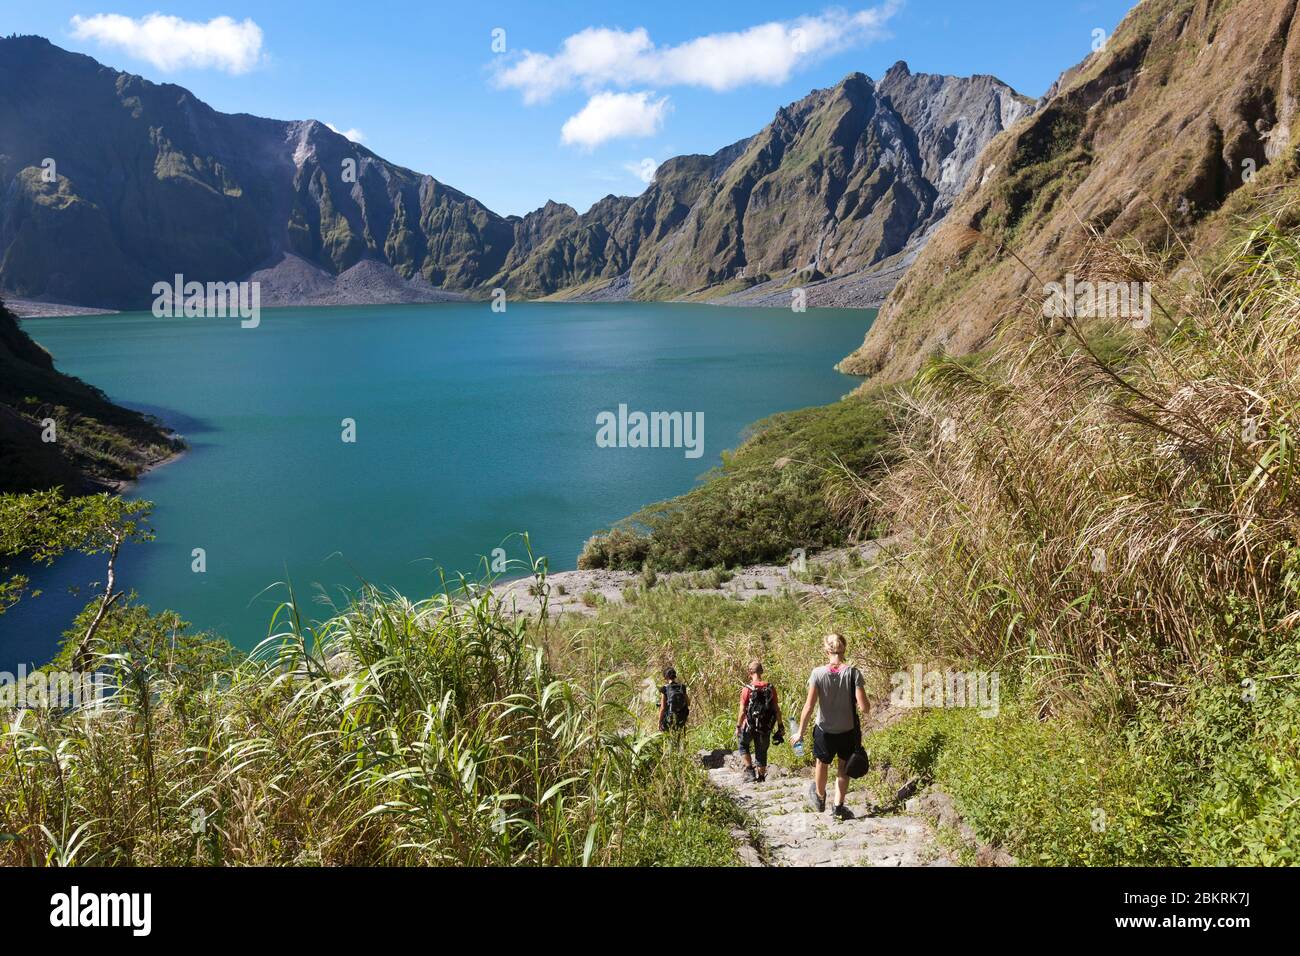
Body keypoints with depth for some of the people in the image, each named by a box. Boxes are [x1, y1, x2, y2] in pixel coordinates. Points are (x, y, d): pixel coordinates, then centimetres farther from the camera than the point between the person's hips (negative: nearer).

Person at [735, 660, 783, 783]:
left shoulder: (747, 689, -15)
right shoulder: (771, 689, -5)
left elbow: (742, 711, -13)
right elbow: (777, 710, -1)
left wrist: (738, 727, -3)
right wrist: (780, 727, 9)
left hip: (750, 726, -3)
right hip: (765, 727, 3)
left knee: (742, 744, 23)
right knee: (762, 753, 16)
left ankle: (750, 770, 13)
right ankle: (761, 777, 22)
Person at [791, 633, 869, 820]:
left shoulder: (817, 674, -16)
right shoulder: (853, 673, -16)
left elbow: (808, 708, -15)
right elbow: (864, 708, -19)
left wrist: (800, 732, -4)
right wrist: (866, 708, 6)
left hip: (825, 731, 1)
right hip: (849, 731, 0)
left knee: (822, 764, 26)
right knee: (843, 768, 22)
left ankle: (820, 798, 49)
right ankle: (839, 807, 25)